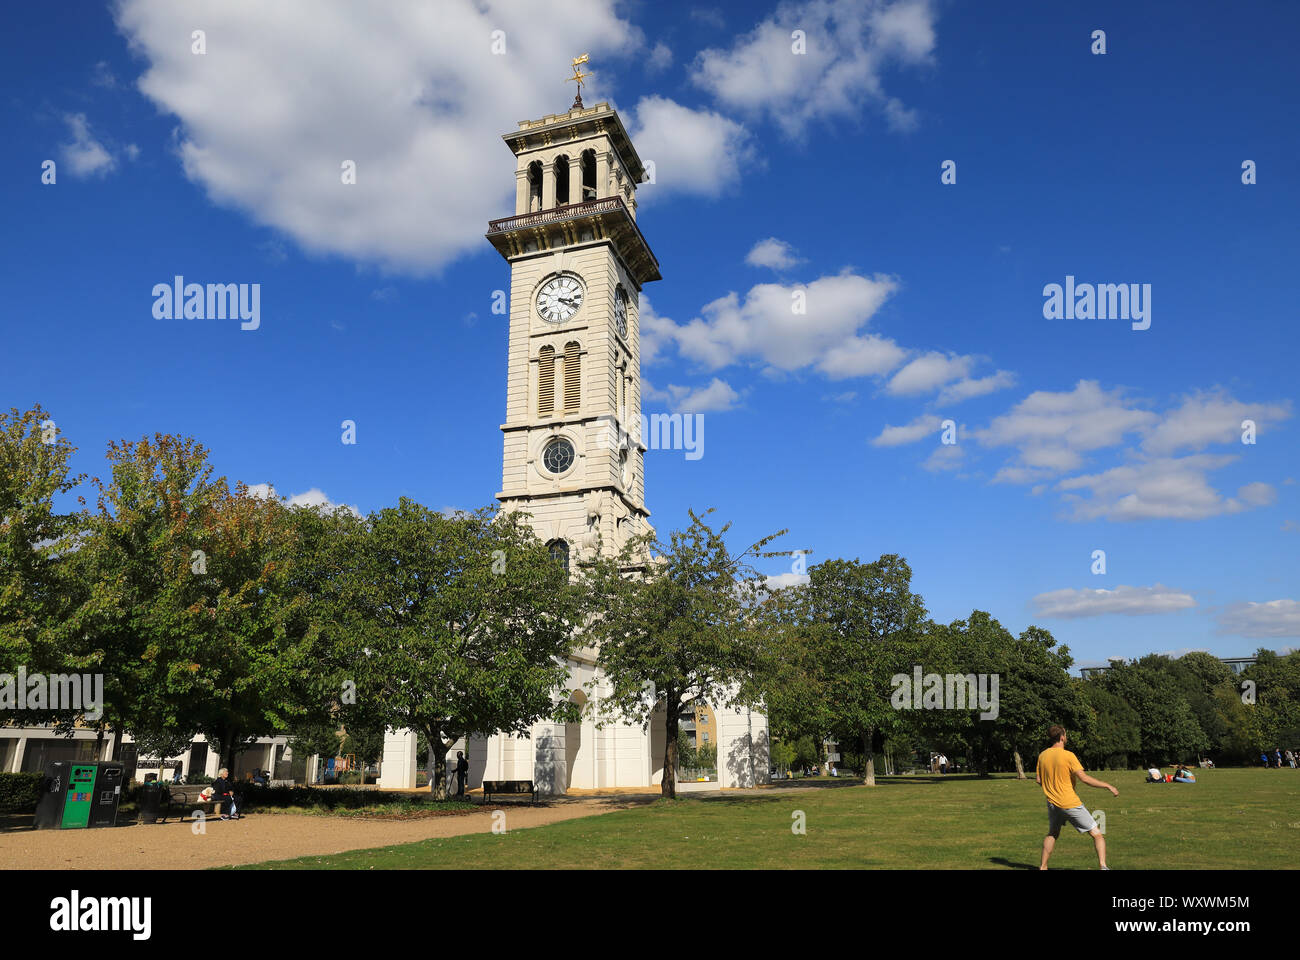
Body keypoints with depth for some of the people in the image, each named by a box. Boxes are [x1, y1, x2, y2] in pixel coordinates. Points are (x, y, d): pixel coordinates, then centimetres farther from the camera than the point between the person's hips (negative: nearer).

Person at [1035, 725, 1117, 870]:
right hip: (1071, 803, -6)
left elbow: (1038, 779, 9)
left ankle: (1043, 867, 24)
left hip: (1052, 803, 6)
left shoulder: (1042, 755, 3)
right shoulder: (1068, 756, -15)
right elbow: (1084, 778, -19)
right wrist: (1108, 786, -11)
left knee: (1052, 834, 24)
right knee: (1097, 834, 4)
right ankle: (1103, 865, -9)